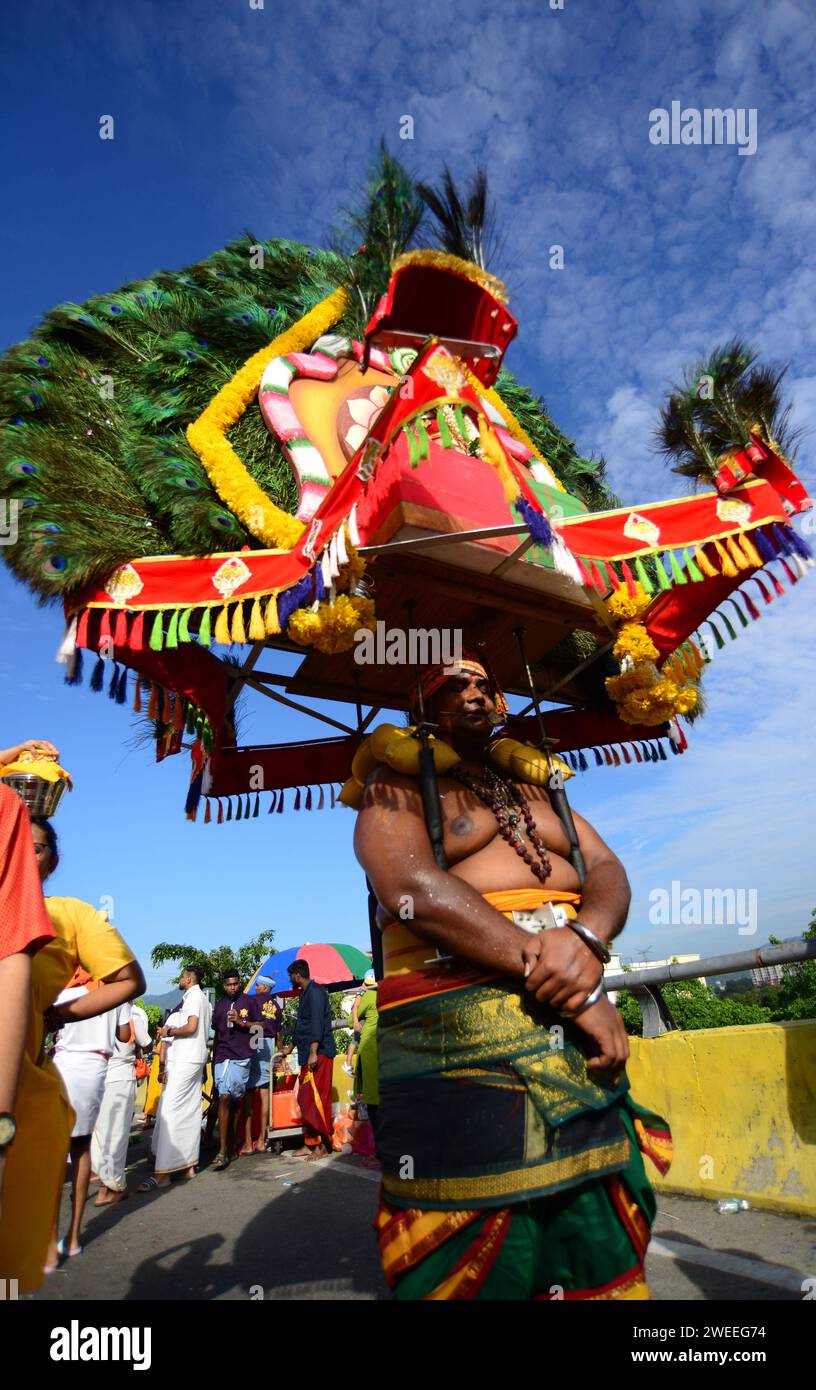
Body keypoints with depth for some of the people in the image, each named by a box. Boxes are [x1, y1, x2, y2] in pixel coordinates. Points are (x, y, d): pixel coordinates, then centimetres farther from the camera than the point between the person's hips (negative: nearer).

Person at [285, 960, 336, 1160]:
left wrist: (313, 1052, -26)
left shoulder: (315, 992, -12)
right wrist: (291, 1047, 40)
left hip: (318, 1054, -10)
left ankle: (323, 1145, 0)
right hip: (307, 1055, 10)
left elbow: (317, 1023, -21)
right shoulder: (304, 993, 19)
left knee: (317, 1099, -7)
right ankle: (310, 1143, 19)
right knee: (306, 1100, 12)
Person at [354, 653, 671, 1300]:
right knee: (476, 1261, 1)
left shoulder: (537, 789, 20)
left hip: (582, 1029, 5)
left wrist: (587, 938, -16)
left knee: (599, 1248, 10)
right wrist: (571, 991, -16)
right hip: (459, 1023, -5)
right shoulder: (398, 783, 3)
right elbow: (411, 889, -15)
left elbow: (610, 873, 10)